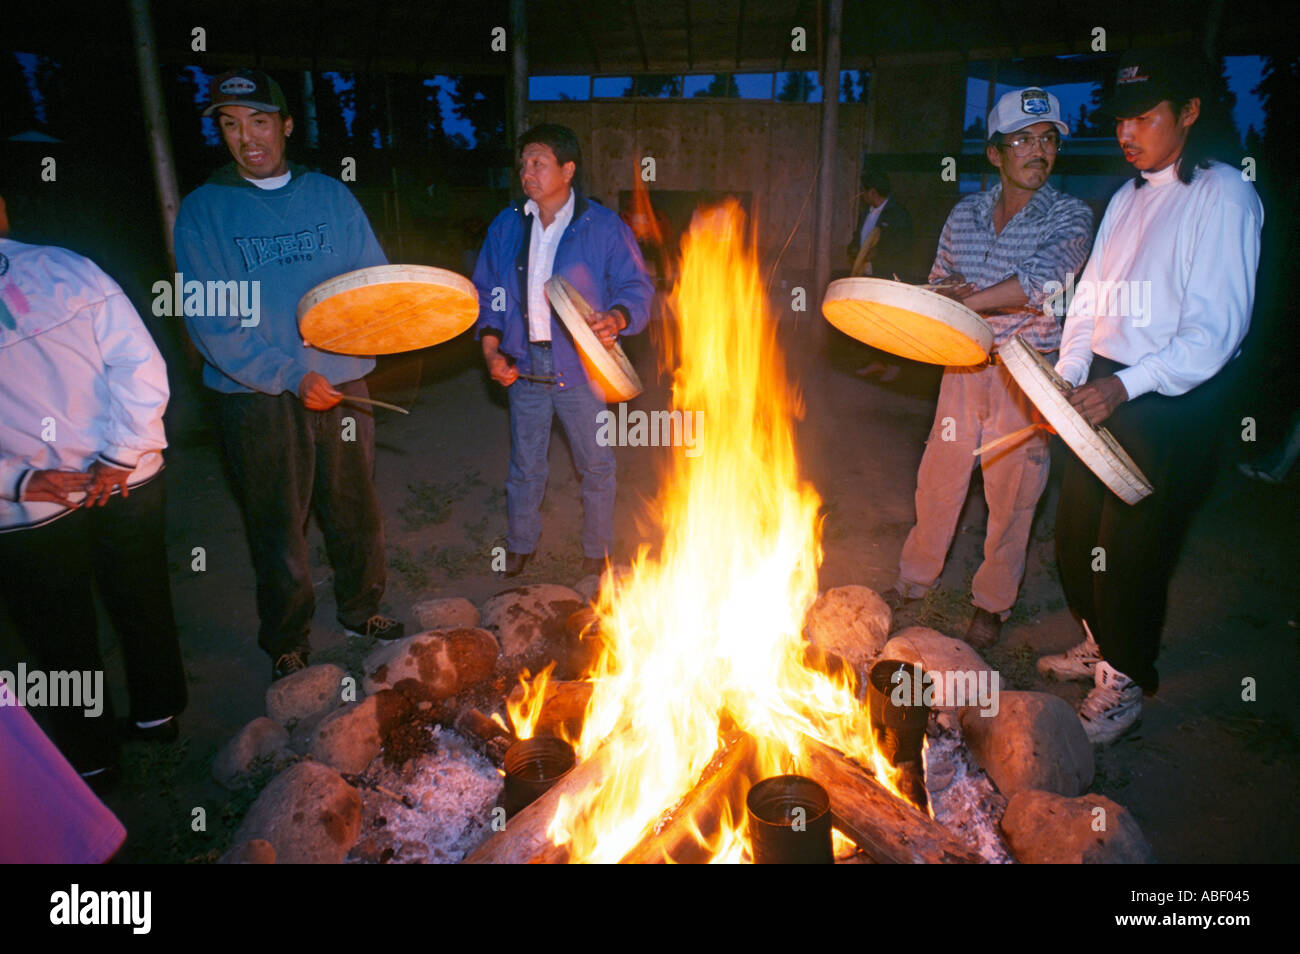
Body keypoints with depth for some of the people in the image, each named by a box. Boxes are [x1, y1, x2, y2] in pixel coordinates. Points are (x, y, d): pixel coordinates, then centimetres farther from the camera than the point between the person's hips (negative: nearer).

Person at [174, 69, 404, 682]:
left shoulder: (331, 196, 7)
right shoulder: (203, 211, -2)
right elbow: (210, 321, -10)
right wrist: (290, 374, -19)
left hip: (341, 385, 3)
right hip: (257, 397, -2)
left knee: (355, 512, 14)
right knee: (279, 530, 7)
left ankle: (361, 611, 38)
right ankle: (287, 644, 29)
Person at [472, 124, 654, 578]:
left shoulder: (604, 227, -4)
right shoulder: (506, 226, 7)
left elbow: (637, 288, -5)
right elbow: (486, 292, 12)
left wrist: (616, 318, -26)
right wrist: (491, 348, -1)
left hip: (582, 367, -3)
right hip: (525, 366, 3)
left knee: (596, 466, 9)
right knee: (525, 466, 15)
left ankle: (596, 554, 29)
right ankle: (519, 546, 36)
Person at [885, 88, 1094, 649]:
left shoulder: (1070, 217, -7)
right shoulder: (965, 214, 6)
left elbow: (1039, 281, -24)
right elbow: (938, 284, 13)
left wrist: (962, 300, -27)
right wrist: (949, 291, -10)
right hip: (964, 366, 4)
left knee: (1011, 496, 6)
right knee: (938, 477, 11)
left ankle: (992, 603, 25)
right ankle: (915, 578, 32)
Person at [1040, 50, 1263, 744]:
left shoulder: (1223, 195, -10)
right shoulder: (1128, 198, 14)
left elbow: (1215, 329, -18)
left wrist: (1122, 386, -26)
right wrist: (1069, 377, 2)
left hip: (1172, 404, -8)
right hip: (1104, 394, 8)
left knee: (1131, 551, 0)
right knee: (1075, 532, 15)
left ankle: (1124, 685, 20)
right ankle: (1099, 645, 38)